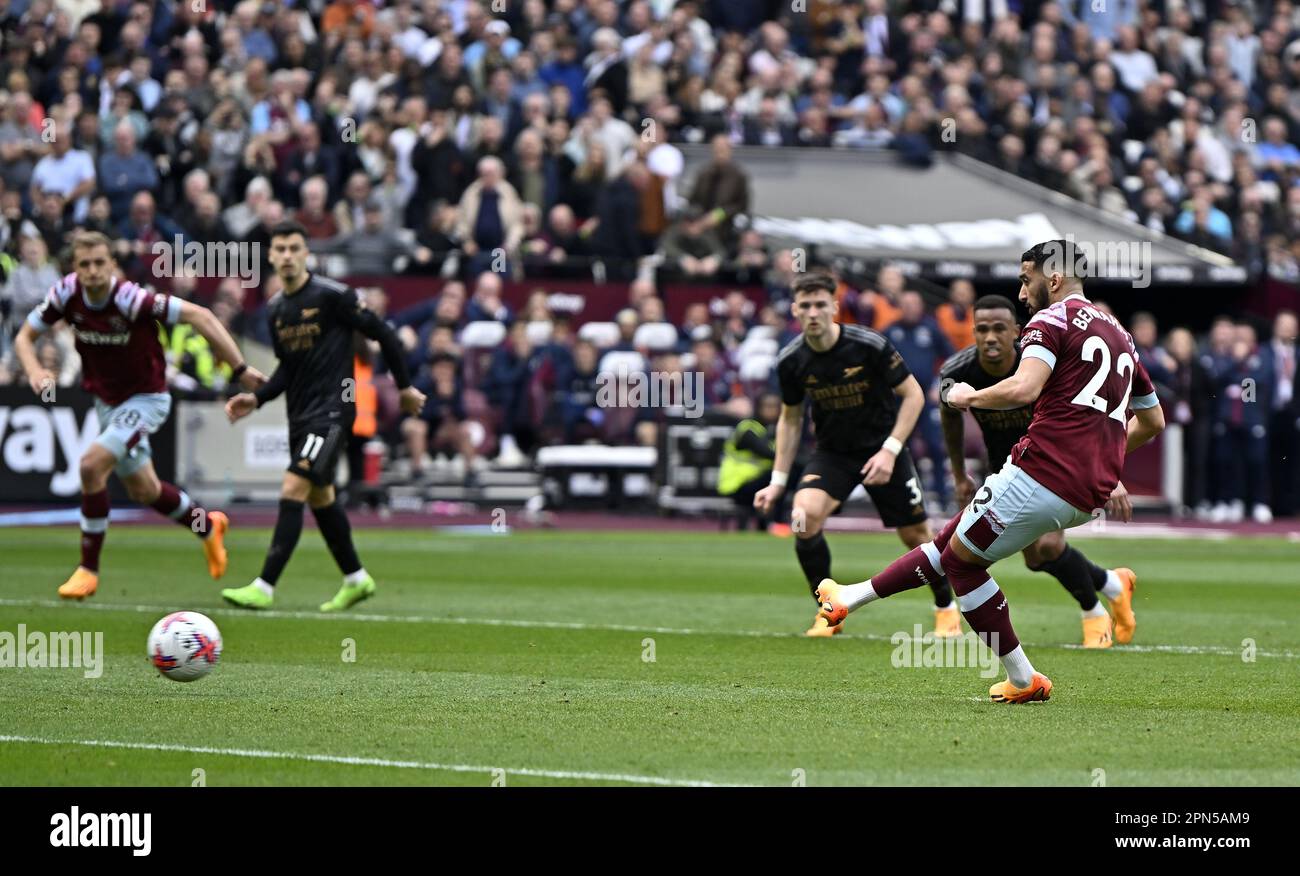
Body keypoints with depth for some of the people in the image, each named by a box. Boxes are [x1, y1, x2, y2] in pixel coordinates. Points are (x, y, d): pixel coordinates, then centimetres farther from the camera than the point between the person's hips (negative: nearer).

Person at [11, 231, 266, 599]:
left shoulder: (130, 299, -30)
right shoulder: (67, 293, -14)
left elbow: (198, 316, -29)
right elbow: (24, 337, -3)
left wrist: (240, 369, -31)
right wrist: (34, 371, -25)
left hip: (146, 399, -7)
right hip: (106, 400, 7)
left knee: (92, 465, -24)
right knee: (143, 491, 18)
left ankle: (88, 569, -12)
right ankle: (207, 525, 47)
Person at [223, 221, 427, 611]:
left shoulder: (332, 296, -13)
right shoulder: (275, 309, 9)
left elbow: (383, 334, -6)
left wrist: (405, 386, 1)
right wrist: (256, 399, 5)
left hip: (331, 411, -8)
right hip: (300, 414, 8)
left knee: (293, 491, -17)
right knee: (320, 498, 16)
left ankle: (265, 587, -20)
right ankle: (356, 579, 32)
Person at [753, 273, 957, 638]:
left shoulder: (870, 346, -21)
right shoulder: (791, 361, -10)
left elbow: (913, 395, -11)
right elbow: (790, 419, 6)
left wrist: (890, 450, -20)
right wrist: (778, 480, 3)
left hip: (881, 448, -2)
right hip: (832, 452, 2)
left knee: (916, 535, 2)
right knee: (804, 516, -24)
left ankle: (946, 609, 30)